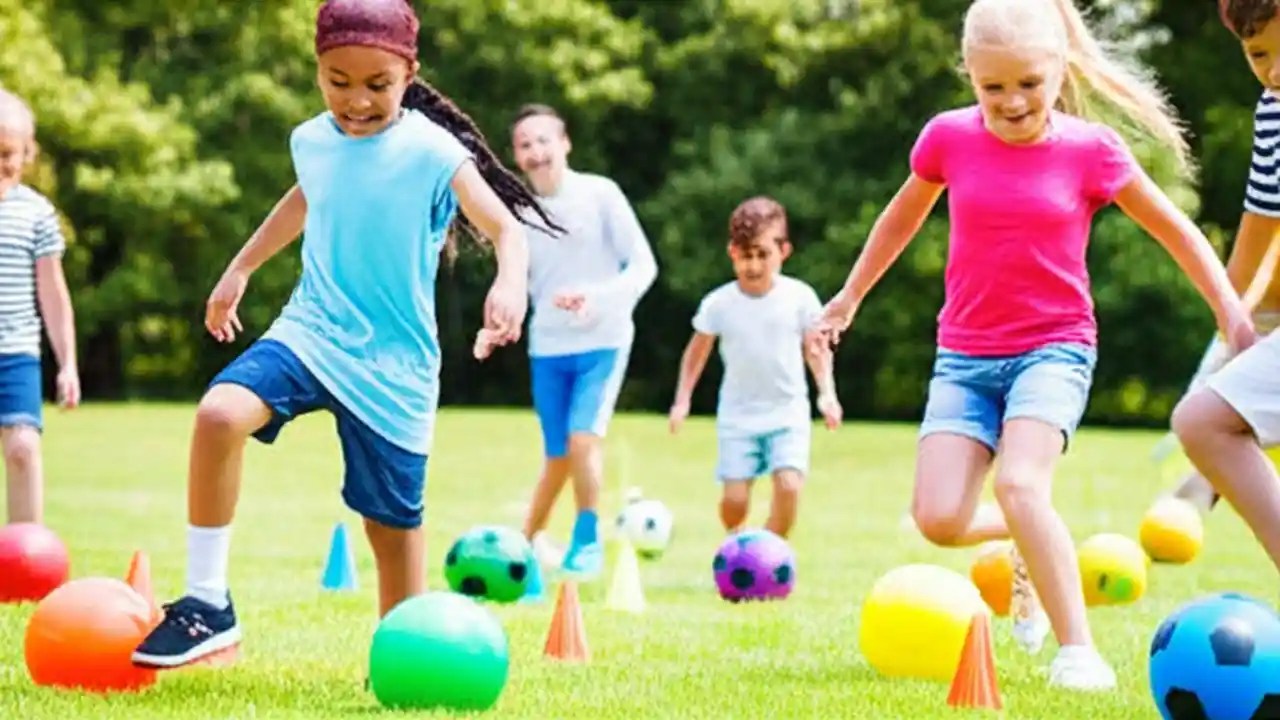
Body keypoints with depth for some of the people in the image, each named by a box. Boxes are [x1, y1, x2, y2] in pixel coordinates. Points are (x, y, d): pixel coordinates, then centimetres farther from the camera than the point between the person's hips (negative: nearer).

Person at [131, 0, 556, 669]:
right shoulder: (311, 142, 4)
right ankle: (207, 603, -16)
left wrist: (510, 283, -40)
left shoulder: (434, 153, -12)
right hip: (310, 330, 3)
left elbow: (505, 228, -18)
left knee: (393, 519, 3)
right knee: (219, 414, -24)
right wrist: (240, 267, 34)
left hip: (393, 362, -3)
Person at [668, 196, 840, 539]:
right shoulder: (718, 304, -6)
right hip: (738, 416, 0)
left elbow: (815, 350, 5)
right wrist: (682, 400, 3)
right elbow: (697, 351, 8)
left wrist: (827, 393, -6)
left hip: (788, 412, 0)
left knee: (788, 485, -20)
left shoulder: (800, 297, -6)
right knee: (734, 497, -6)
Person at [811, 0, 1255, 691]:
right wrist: (850, 296, 26)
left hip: (1054, 348, -3)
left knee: (1019, 483, -29)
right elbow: (903, 216, 18)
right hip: (965, 355, 3)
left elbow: (1175, 230, 5)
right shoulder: (949, 138, -3)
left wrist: (1233, 313, 2)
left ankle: (1077, 648, -22)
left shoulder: (1091, 151, -9)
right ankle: (1030, 538, 22)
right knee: (938, 519, -12)